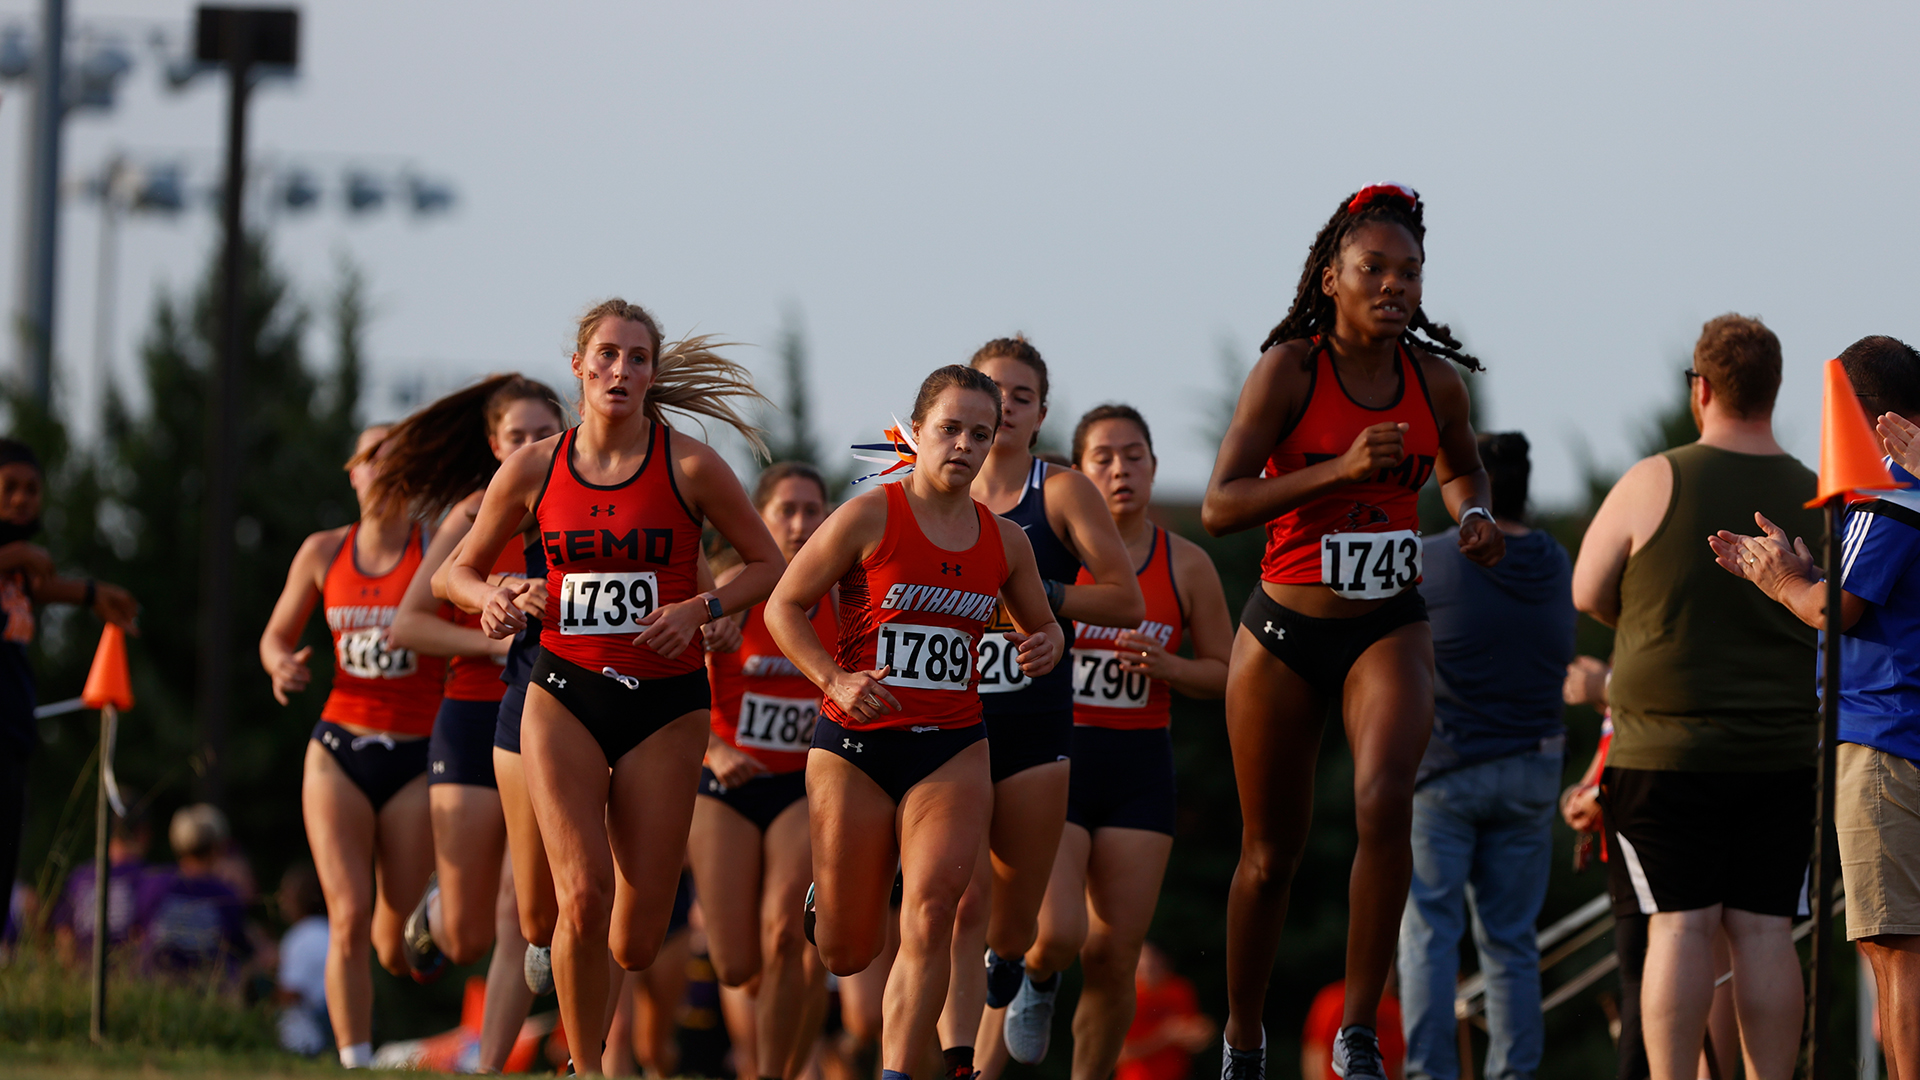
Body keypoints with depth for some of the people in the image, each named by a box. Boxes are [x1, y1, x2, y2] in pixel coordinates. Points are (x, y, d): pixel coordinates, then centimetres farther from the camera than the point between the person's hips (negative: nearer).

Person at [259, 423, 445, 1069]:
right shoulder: (323, 553, 6)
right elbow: (276, 635, 17)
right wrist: (282, 666, -6)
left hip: (417, 760, -2)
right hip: (339, 752, 2)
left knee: (396, 946, 1)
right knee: (348, 920, -14)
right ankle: (356, 1065, -13)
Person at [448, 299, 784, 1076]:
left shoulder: (690, 468, -5)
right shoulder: (533, 470, 1)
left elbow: (770, 566, 5)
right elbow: (462, 569, 13)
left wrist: (701, 608, -12)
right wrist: (491, 600, -9)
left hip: (665, 705, 0)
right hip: (564, 697, 0)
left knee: (636, 944, -1)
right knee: (583, 896, -21)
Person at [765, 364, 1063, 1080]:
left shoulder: (1005, 541, 8)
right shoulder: (869, 518, -5)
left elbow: (1041, 624, 23)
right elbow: (784, 606, -2)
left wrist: (1044, 647, -1)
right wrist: (835, 680, -16)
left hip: (952, 751, 2)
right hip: (854, 747, -2)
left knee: (931, 914, -19)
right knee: (846, 955, 5)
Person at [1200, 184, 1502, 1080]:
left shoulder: (1434, 382, -2)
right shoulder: (1290, 369, -12)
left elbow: (1461, 468, 22)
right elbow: (1219, 507, -19)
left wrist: (1473, 516, -1)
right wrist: (1341, 468, -29)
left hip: (1389, 632, 1)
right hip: (1285, 635, -1)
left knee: (1384, 801, -26)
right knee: (1271, 854, 9)